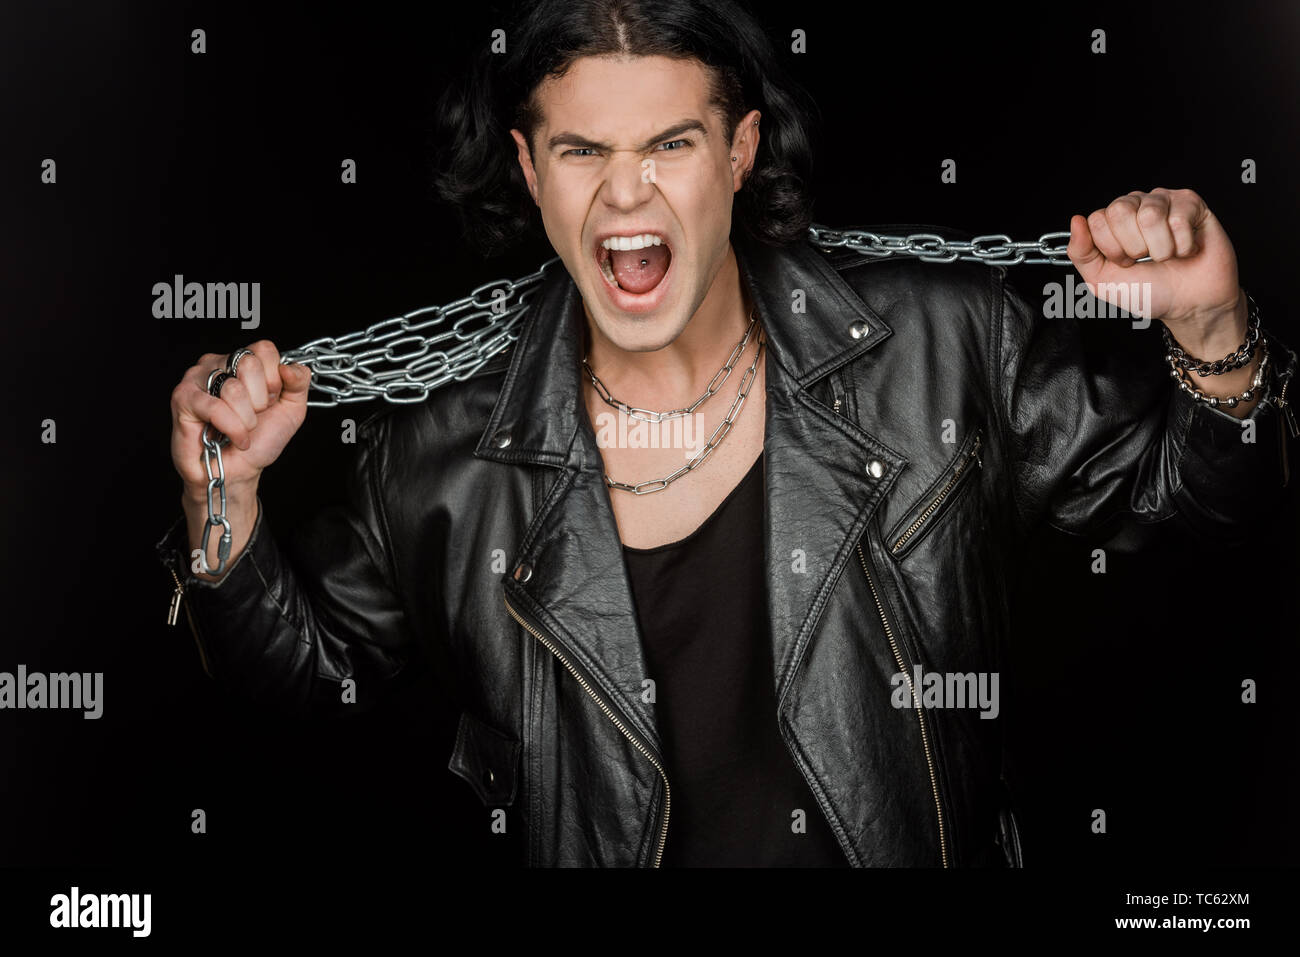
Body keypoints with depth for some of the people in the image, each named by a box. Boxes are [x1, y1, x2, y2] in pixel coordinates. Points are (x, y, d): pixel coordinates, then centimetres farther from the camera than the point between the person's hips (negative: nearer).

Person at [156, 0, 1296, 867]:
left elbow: (1177, 487, 4)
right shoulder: (445, 451, -5)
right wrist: (225, 501, -8)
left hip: (931, 849, 1)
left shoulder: (945, 347, -7)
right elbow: (321, 658, 9)